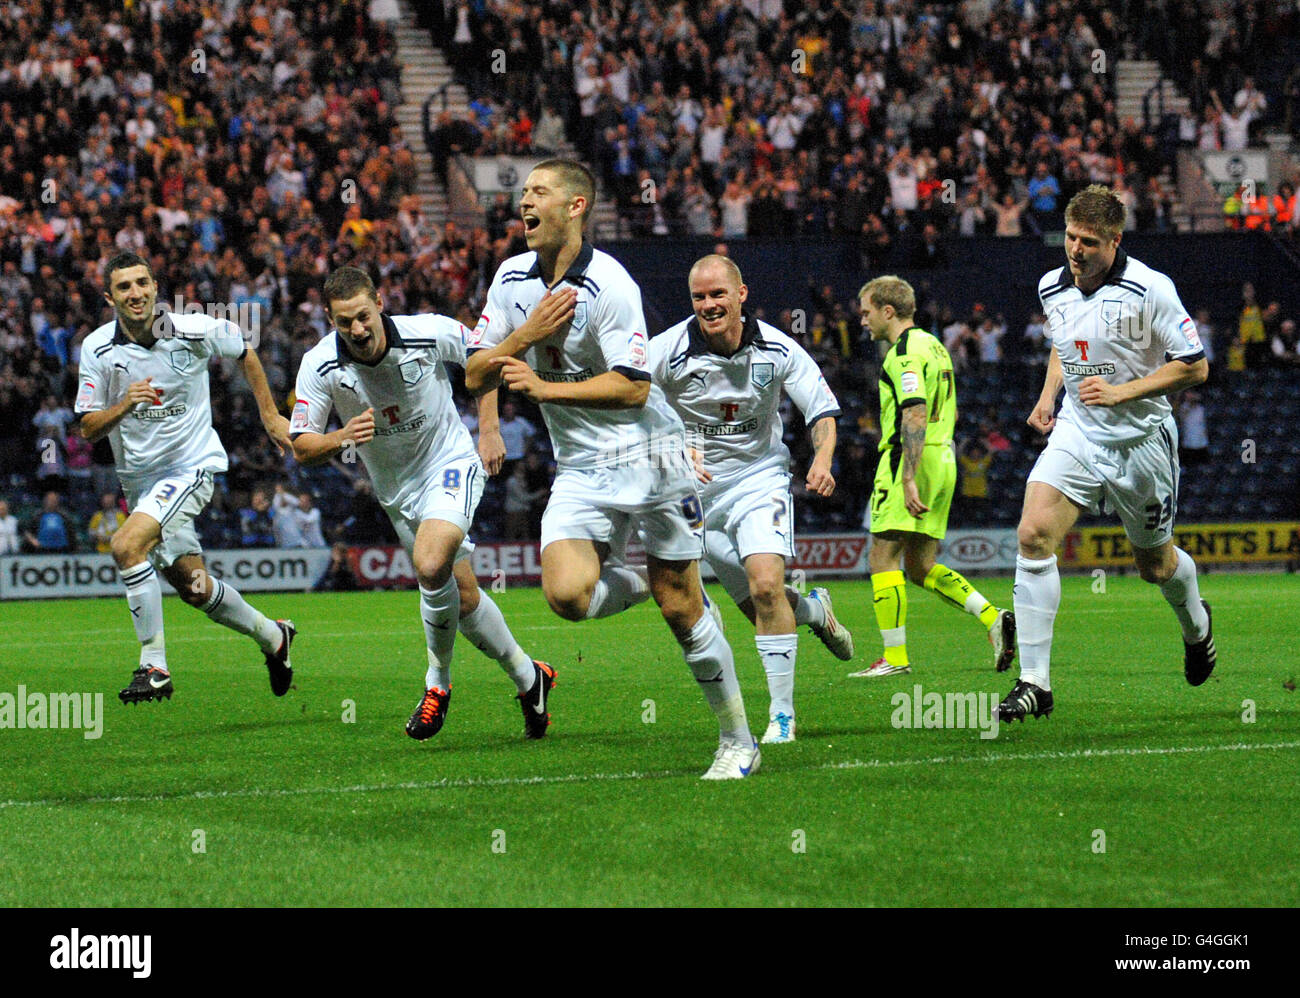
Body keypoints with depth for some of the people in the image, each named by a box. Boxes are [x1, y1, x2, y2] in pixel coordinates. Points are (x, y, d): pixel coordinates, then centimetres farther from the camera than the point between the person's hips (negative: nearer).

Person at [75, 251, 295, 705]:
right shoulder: (98, 348, -8)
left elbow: (244, 353, 9)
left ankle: (154, 667, -19)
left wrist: (270, 415, 13)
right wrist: (123, 405, -24)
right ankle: (272, 635, 38)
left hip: (192, 464, -4)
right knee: (193, 586, 12)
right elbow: (88, 429, -5)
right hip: (139, 476, 5)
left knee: (127, 545, -26)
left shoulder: (195, 331, -12)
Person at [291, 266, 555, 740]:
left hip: (451, 463, -4)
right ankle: (527, 678, 29)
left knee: (430, 564, -29)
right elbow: (301, 449, -12)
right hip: (396, 490, 4)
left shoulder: (431, 334, -21)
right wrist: (341, 439, -32)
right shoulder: (320, 365, -17)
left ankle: (438, 683, -9)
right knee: (463, 598, 7)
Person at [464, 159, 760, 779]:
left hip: (648, 455, -5)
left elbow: (633, 387, -19)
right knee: (567, 594, -19)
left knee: (680, 607, -1)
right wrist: (527, 334, -11)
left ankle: (737, 741, 13)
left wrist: (544, 387, -19)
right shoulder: (512, 279, 5)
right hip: (579, 468, 5)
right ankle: (628, 583, 17)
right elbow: (476, 378, 4)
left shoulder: (607, 285, -16)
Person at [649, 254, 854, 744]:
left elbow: (822, 409, 1)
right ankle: (812, 608, 39)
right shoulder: (668, 350, -13)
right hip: (696, 486, 1)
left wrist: (822, 460, -18)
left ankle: (782, 714, -11)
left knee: (766, 586, -21)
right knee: (760, 606, 1)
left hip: (760, 476, -1)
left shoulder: (776, 349, -9)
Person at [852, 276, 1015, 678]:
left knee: (882, 558, -5)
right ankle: (993, 618, 0)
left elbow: (916, 415, -22)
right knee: (921, 567, 12)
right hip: (943, 461, 10)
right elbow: (950, 412, 25)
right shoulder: (932, 346, 18)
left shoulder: (904, 353, -12)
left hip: (910, 462, -10)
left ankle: (895, 657, -7)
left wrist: (908, 479, -27)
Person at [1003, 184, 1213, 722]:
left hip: (1141, 440, -3)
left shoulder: (1149, 290, -17)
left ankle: (1195, 623, 51)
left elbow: (1194, 366, -13)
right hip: (1077, 433, 3)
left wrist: (1121, 391, -20)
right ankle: (1034, 682, -18)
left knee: (1155, 564, 13)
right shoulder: (1052, 288, 0)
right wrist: (1048, 395, 7)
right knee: (1033, 535, -19)